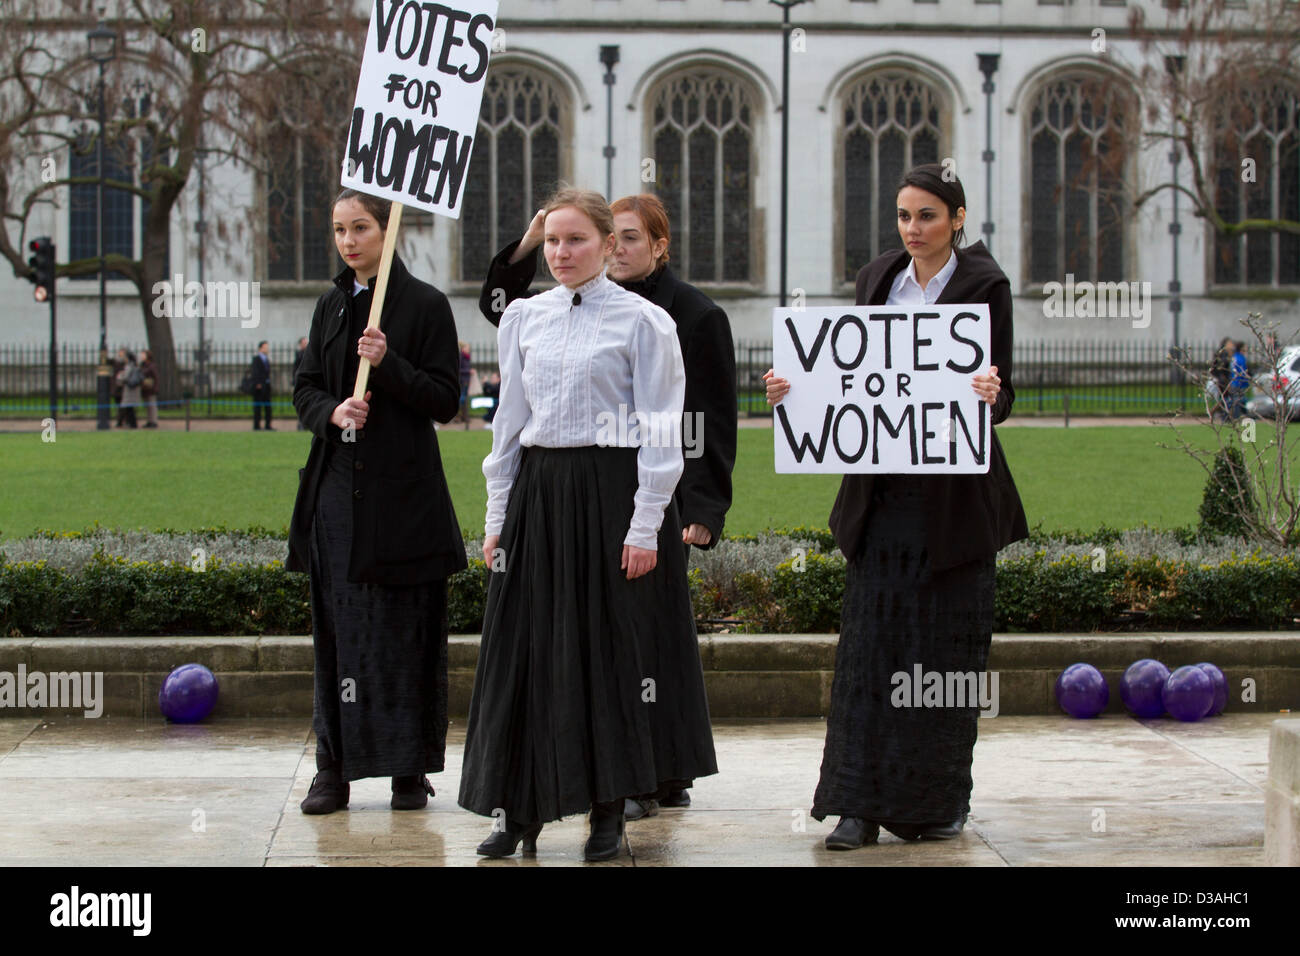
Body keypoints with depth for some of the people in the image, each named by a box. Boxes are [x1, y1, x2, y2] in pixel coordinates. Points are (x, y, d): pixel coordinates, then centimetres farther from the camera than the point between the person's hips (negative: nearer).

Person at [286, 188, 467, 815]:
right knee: (338, 628, 4)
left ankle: (409, 769, 8)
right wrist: (332, 412, -8)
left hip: (403, 491, -4)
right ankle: (334, 769, 10)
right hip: (338, 491, 4)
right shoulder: (331, 306, 13)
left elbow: (444, 400, -5)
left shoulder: (426, 305, -2)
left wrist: (389, 364, -20)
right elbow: (305, 388, 13)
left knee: (405, 631, -1)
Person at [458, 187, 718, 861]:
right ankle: (522, 810, 12)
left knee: (612, 647, 0)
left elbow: (660, 432, -6)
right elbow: (509, 421, 14)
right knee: (526, 649, 4)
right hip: (538, 493, 4)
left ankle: (609, 812, 9)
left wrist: (645, 527, -12)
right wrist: (497, 515, 10)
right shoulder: (524, 319, 10)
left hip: (612, 494, -4)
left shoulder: (643, 321, -4)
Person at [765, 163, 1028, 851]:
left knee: (945, 646, 2)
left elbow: (1000, 392, -7)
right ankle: (862, 805, 1)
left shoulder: (984, 285, -4)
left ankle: (941, 803, 13)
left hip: (953, 495, -4)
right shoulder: (877, 279, 10)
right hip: (881, 488, 4)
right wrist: (796, 387, -3)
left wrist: (990, 396, -30)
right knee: (869, 644, -1)